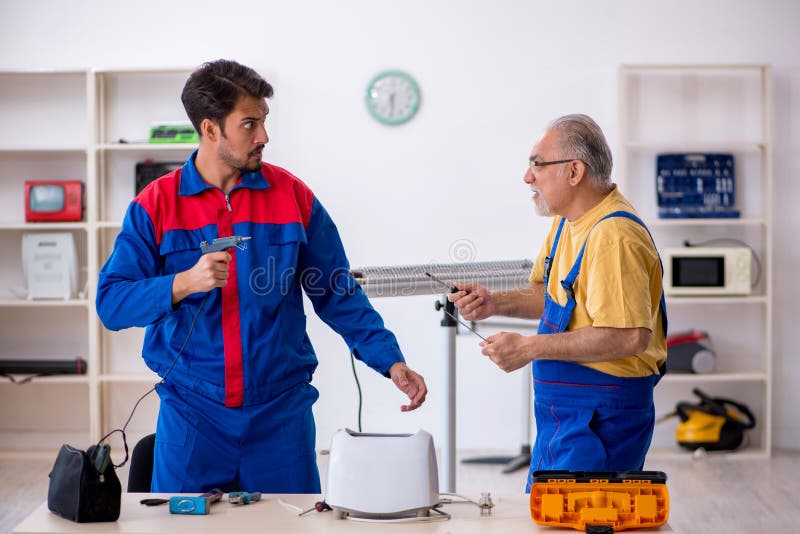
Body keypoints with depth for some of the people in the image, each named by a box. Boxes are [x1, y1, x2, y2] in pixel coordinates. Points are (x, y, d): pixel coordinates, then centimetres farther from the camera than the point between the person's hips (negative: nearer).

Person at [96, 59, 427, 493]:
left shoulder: (292, 196, 2)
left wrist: (392, 363, -3)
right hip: (191, 409, -1)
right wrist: (184, 283, -22)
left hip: (281, 409, 1)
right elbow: (110, 303, -6)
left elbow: (338, 295, 6)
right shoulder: (156, 204, -1)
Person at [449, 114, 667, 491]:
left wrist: (529, 348, -24)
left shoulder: (614, 236, -23)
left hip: (600, 416, -10)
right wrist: (496, 303, 1)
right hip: (564, 412, 10)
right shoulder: (567, 221, 10)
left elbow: (630, 336, -29)